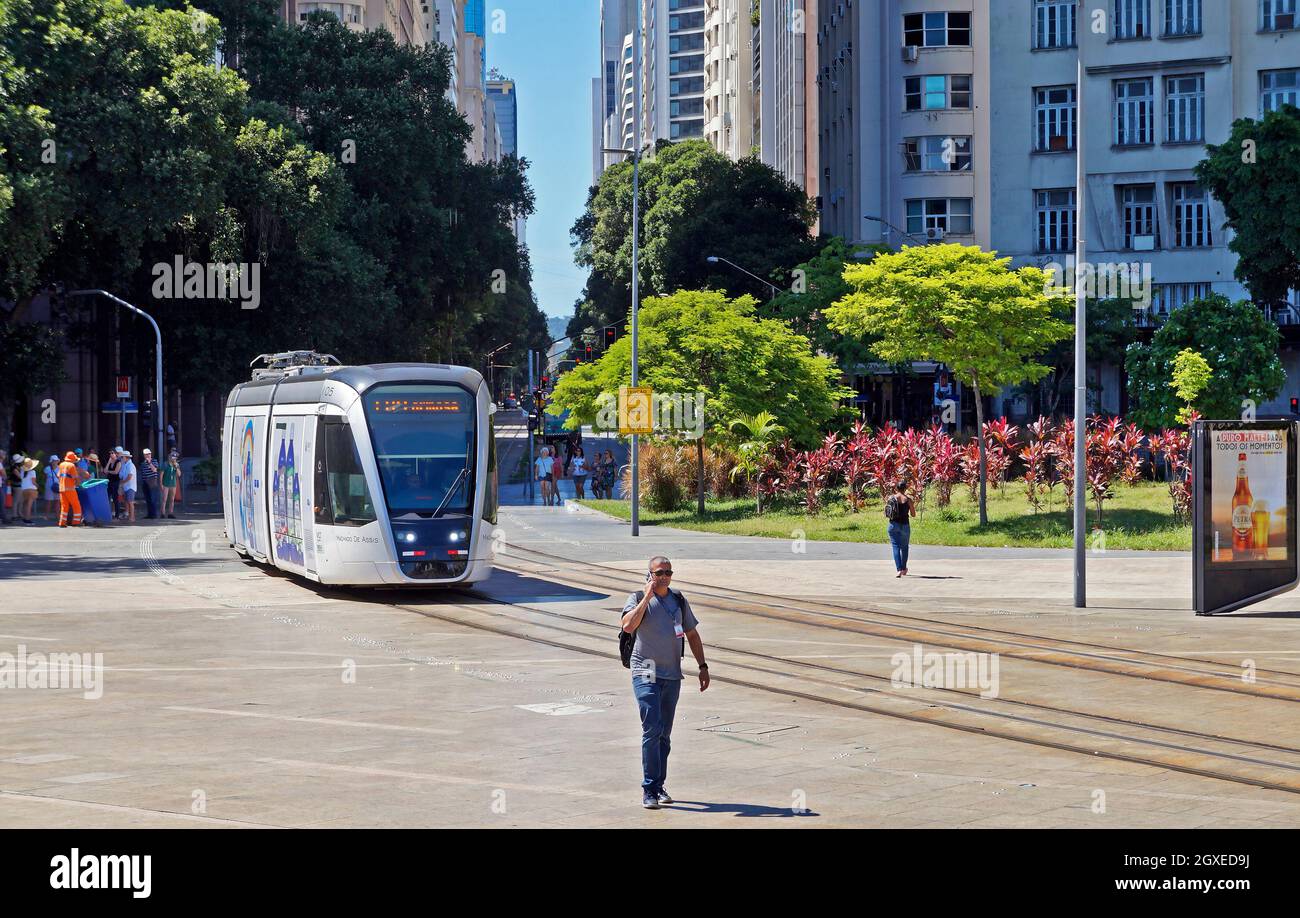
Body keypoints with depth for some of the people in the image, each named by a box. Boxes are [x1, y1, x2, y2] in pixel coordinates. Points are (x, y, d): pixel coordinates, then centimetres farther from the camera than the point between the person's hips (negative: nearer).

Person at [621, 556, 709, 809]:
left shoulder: (679, 600, 10)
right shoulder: (638, 599, -5)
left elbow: (692, 635, 19)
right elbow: (628, 626, -25)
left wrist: (703, 667, 13)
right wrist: (647, 597, -21)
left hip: (672, 676, 5)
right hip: (646, 673, -5)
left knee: (664, 734, 10)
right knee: (652, 730, -14)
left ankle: (659, 786, 18)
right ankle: (649, 790, -12)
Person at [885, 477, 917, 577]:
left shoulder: (891, 498, -4)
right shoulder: (908, 500, -7)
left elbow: (886, 513, 2)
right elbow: (913, 514, -1)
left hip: (893, 525, 0)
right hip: (905, 525, 0)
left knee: (895, 547, -1)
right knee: (904, 547, 19)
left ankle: (899, 570, -16)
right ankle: (904, 569, 31)